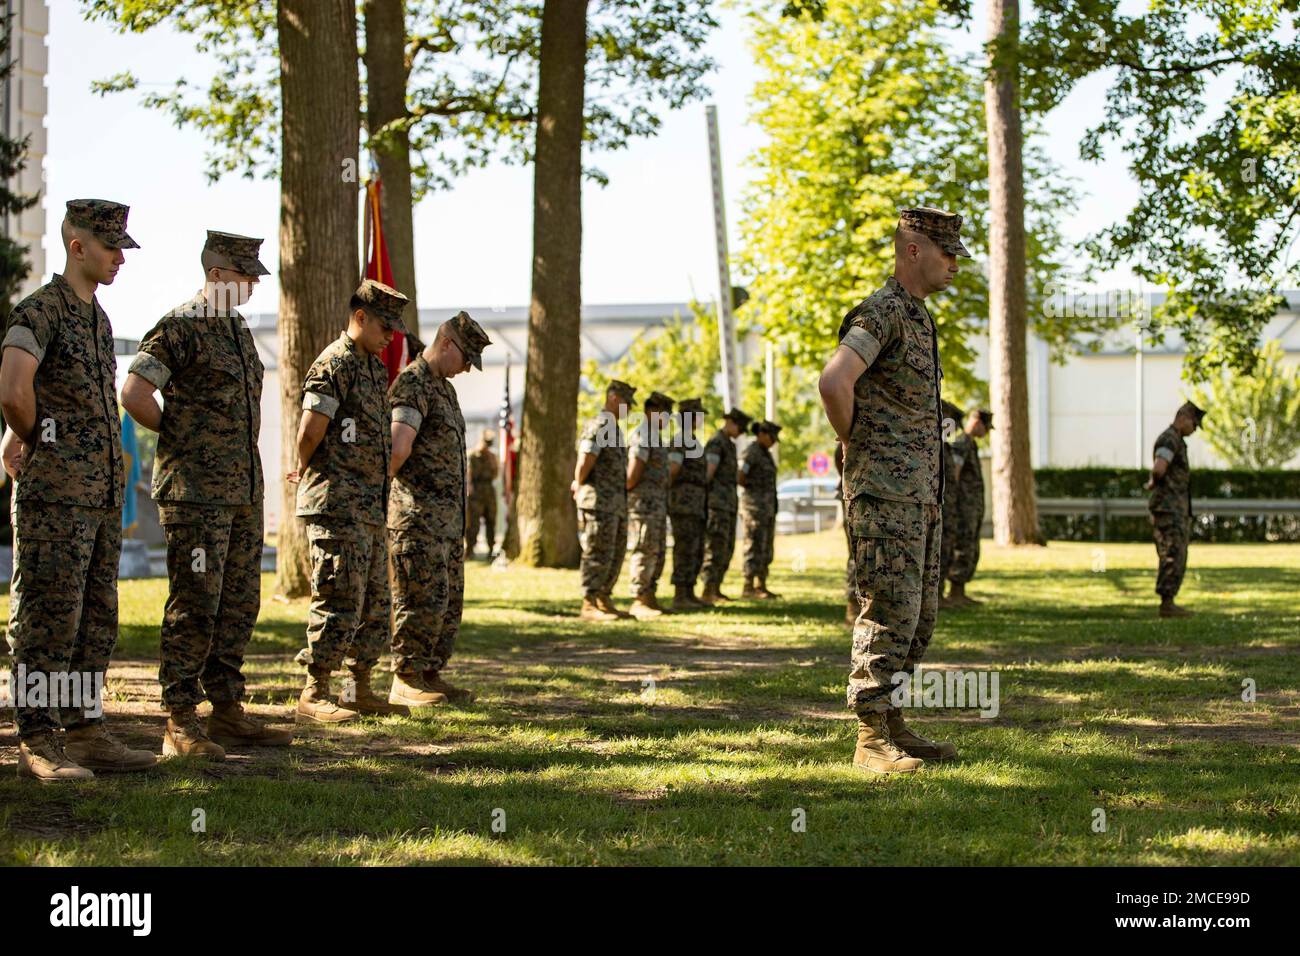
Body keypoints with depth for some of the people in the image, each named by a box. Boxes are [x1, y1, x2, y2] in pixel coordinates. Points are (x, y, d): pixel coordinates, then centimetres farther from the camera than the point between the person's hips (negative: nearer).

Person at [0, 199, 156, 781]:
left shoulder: (99, 318, 18)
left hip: (103, 493, 9)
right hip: (55, 494, -9)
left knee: (96, 621, 11)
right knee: (47, 621, -5)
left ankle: (85, 732, 18)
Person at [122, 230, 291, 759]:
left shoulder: (239, 329, 16)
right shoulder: (178, 327, -10)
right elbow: (133, 395, -18)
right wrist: (183, 437, -6)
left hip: (244, 487, 8)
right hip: (196, 491, -8)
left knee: (239, 604, 10)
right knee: (195, 606, -9)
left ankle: (228, 711, 18)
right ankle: (180, 723, -5)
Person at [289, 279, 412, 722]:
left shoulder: (376, 368, 17)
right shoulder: (333, 364, -12)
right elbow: (310, 431, -18)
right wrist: (307, 470, 0)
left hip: (371, 504, 9)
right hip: (338, 504, -9)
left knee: (374, 602, 13)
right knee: (339, 602, -9)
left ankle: (361, 690, 20)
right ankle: (313, 695, -5)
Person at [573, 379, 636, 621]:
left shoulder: (614, 428, 18)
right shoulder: (597, 427, -13)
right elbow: (584, 464, -18)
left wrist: (578, 486, 16)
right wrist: (579, 485, -1)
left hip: (617, 504, 9)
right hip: (599, 502, -9)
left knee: (615, 556, 11)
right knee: (598, 556, -8)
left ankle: (604, 602, 17)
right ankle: (589, 605, -4)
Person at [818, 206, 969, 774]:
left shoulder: (918, 318, 19)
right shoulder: (880, 312, -13)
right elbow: (833, 383, -28)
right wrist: (856, 445, -13)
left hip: (921, 493, 10)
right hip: (885, 492, -10)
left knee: (918, 615, 12)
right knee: (888, 614, -10)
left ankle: (893, 727, 18)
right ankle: (870, 740, -7)